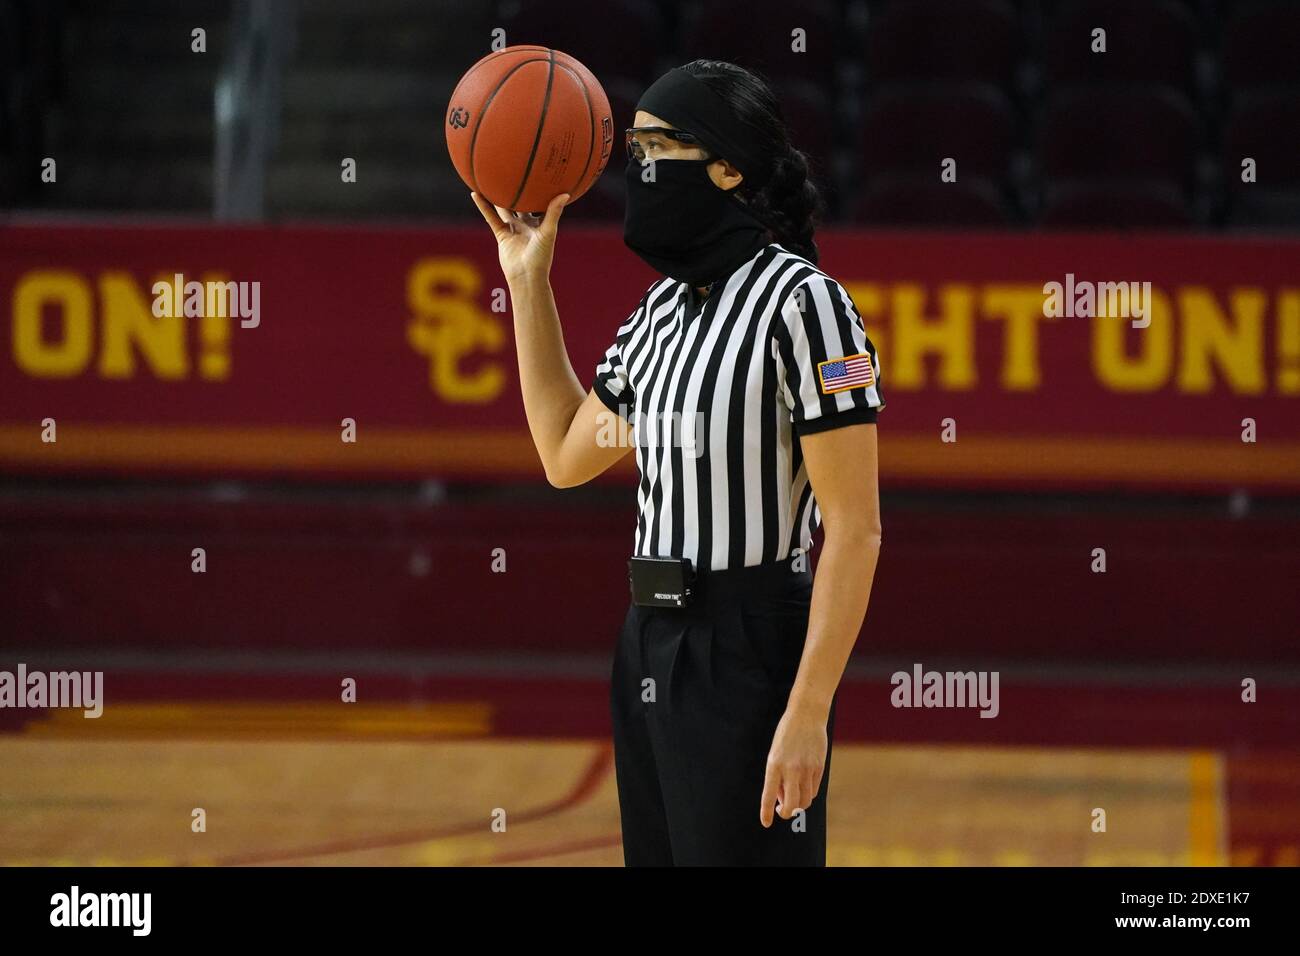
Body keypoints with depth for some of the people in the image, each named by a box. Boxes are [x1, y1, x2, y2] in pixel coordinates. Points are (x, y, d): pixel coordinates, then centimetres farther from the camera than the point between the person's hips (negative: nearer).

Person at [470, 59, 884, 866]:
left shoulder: (801, 302, -14)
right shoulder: (665, 306, 11)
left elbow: (855, 528, -17)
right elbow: (567, 457, 24)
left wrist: (809, 713, -22)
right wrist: (529, 281, 18)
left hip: (751, 652, -8)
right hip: (652, 646, 8)